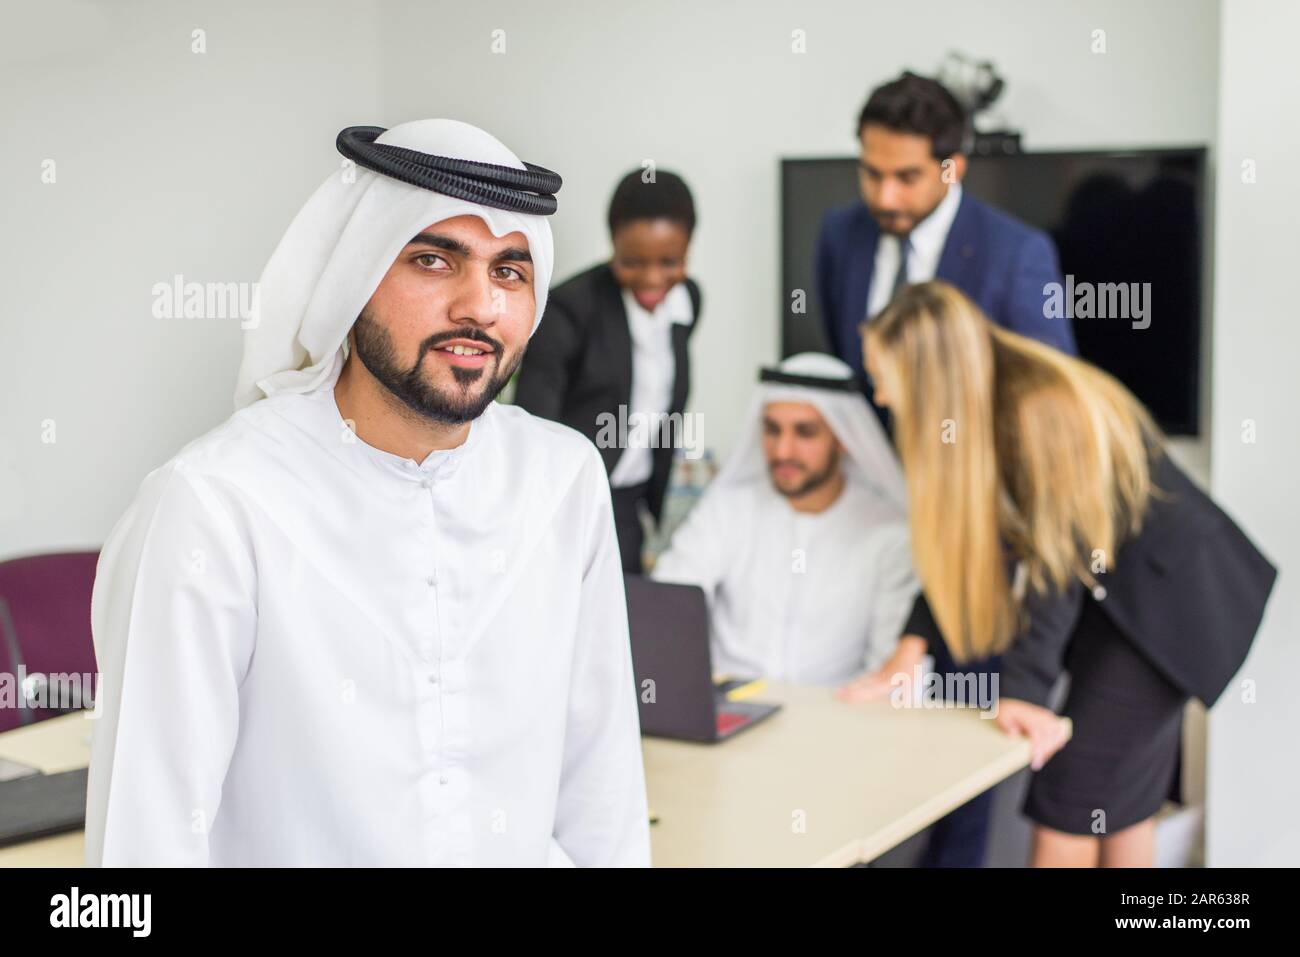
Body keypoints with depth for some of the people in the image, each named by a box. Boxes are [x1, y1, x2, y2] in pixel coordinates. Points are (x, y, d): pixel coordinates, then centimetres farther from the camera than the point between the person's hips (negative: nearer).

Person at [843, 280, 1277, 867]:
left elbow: (1055, 555, -28)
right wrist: (909, 652, -7)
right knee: (1121, 804, 13)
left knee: (1068, 810, -9)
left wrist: (1024, 690, -30)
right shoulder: (983, 408, 0)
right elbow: (959, 537, 2)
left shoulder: (1043, 409, -26)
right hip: (1111, 600, 9)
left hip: (1166, 597, -9)